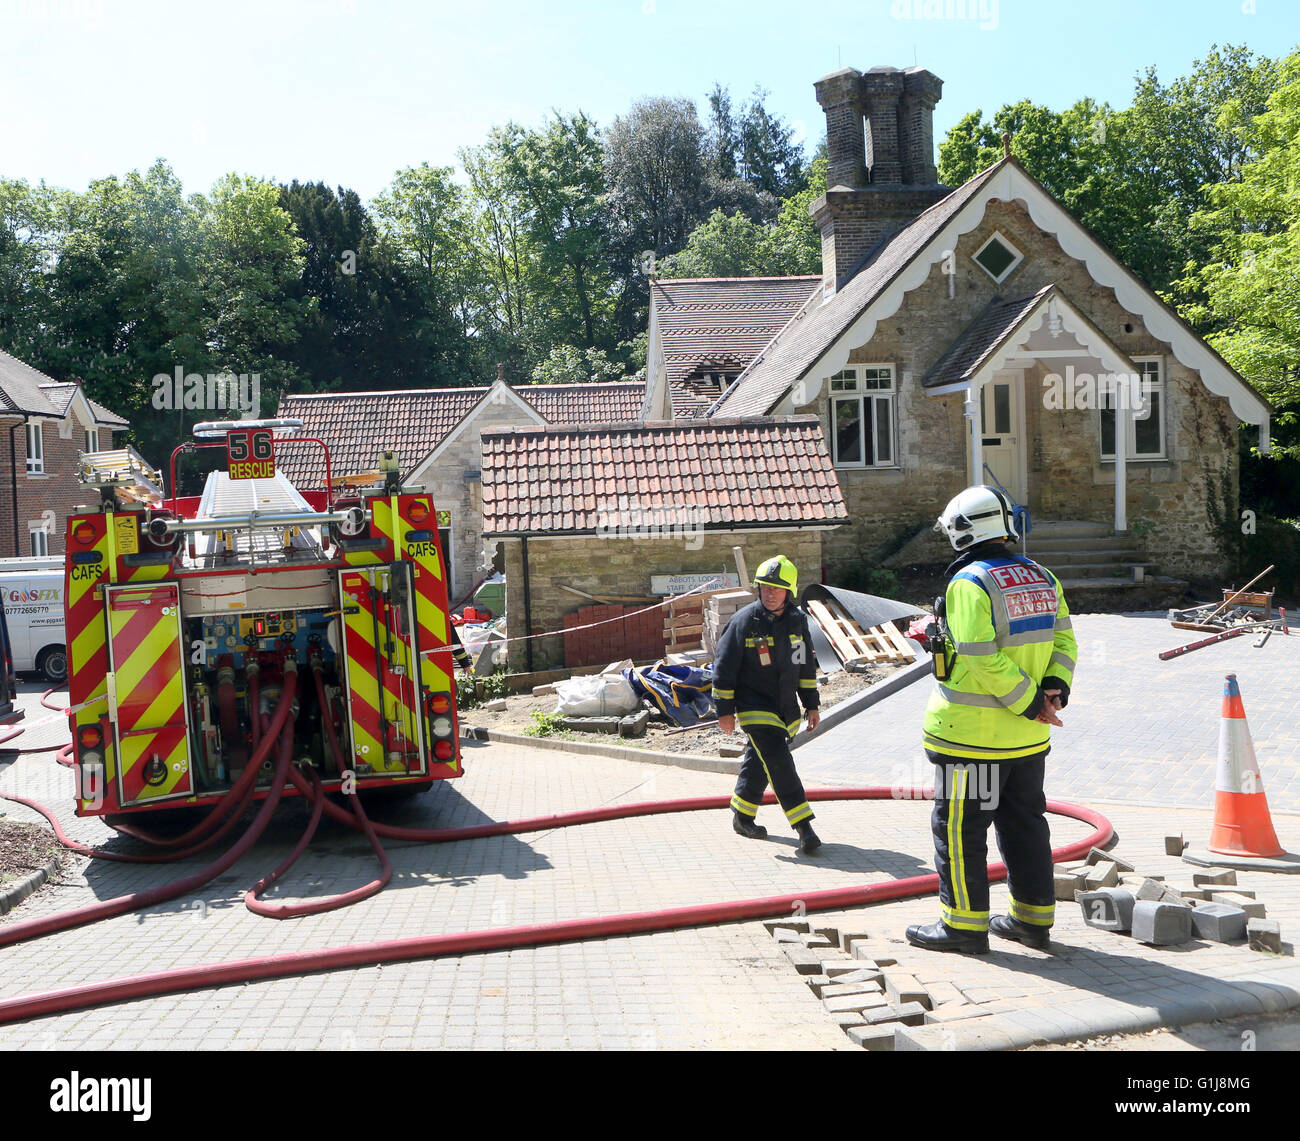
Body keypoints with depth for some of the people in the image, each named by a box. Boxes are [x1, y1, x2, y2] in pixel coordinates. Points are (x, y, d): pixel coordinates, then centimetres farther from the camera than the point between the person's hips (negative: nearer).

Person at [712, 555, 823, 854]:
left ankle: (742, 816, 32)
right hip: (754, 708, -6)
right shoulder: (744, 621, -13)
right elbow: (724, 666, -9)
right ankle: (804, 827, -14)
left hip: (786, 709, 6)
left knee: (759, 764, 16)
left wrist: (812, 704, 15)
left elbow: (806, 663, 15)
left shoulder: (797, 619, 3)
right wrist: (725, 711, -10)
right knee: (781, 765, -14)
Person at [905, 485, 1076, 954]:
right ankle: (1034, 918, 25)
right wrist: (1054, 687, -7)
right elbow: (1063, 640, 4)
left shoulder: (968, 582, -16)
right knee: (1024, 822, 17)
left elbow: (982, 658, -22)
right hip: (1027, 737, 7)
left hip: (971, 733, -7)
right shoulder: (1042, 578, 8)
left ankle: (965, 923, 10)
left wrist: (1031, 700, -16)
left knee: (959, 827, 4)